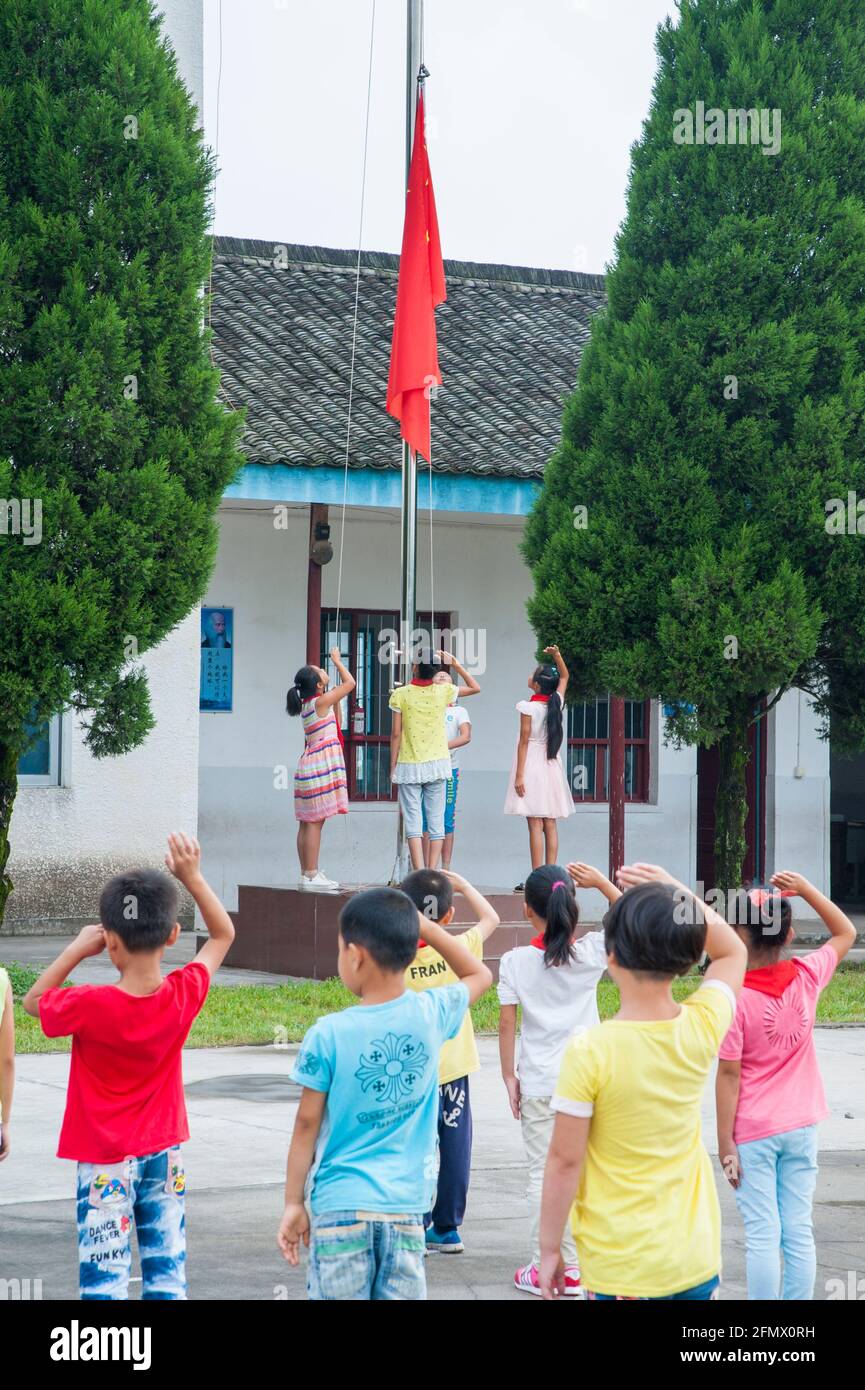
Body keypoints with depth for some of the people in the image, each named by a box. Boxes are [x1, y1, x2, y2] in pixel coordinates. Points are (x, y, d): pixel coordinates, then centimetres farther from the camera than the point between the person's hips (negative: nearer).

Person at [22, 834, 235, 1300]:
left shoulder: (91, 1006, -22)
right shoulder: (184, 996, -12)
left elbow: (33, 1000, -1)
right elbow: (223, 934, 6)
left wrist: (77, 949, -7)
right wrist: (191, 876, 0)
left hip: (105, 1161, -4)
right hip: (164, 1156, 4)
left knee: (104, 1278, -3)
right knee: (167, 1275, 9)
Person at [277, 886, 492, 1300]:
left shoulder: (328, 1035, -11)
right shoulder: (431, 1015, -3)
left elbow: (307, 1125, -4)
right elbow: (479, 975, 18)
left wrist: (293, 1203, 4)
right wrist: (424, 926, 11)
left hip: (340, 1203, -3)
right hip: (406, 1204, 3)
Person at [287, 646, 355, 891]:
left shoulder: (307, 705, 13)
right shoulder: (321, 702, -11)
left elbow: (335, 724, 25)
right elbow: (350, 682, -5)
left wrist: (336, 701, 18)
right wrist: (338, 661, 8)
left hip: (309, 766, 9)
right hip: (321, 766, -9)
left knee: (308, 823, 8)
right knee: (315, 822, -9)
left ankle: (307, 874, 10)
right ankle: (311, 876, -10)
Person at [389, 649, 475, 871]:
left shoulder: (401, 694, -8)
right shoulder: (443, 691, -2)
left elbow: (396, 733, -5)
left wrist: (393, 766, 3)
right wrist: (454, 663, 17)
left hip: (409, 766, -2)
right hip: (437, 763, 2)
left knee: (413, 822, -2)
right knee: (436, 822, 5)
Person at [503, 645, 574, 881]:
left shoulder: (529, 708, -12)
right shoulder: (556, 703, 3)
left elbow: (524, 742, -12)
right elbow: (564, 676, 21)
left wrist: (519, 775, -10)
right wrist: (557, 656, 8)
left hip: (531, 764, -6)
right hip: (552, 766, 6)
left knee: (535, 825, -8)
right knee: (550, 825, 6)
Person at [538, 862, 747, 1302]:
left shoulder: (590, 1052, -19)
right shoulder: (702, 1029, -7)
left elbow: (564, 1162, -13)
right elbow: (732, 952, 15)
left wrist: (549, 1248, -2)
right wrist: (676, 892, 6)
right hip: (697, 1259, 5)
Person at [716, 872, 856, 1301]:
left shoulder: (736, 999, -18)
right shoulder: (807, 977, -6)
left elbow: (729, 1076, -15)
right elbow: (845, 932, 13)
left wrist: (725, 1143, -9)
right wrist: (806, 889, 3)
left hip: (754, 1133, -4)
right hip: (801, 1127, 4)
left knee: (763, 1235, 0)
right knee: (799, 1231, 8)